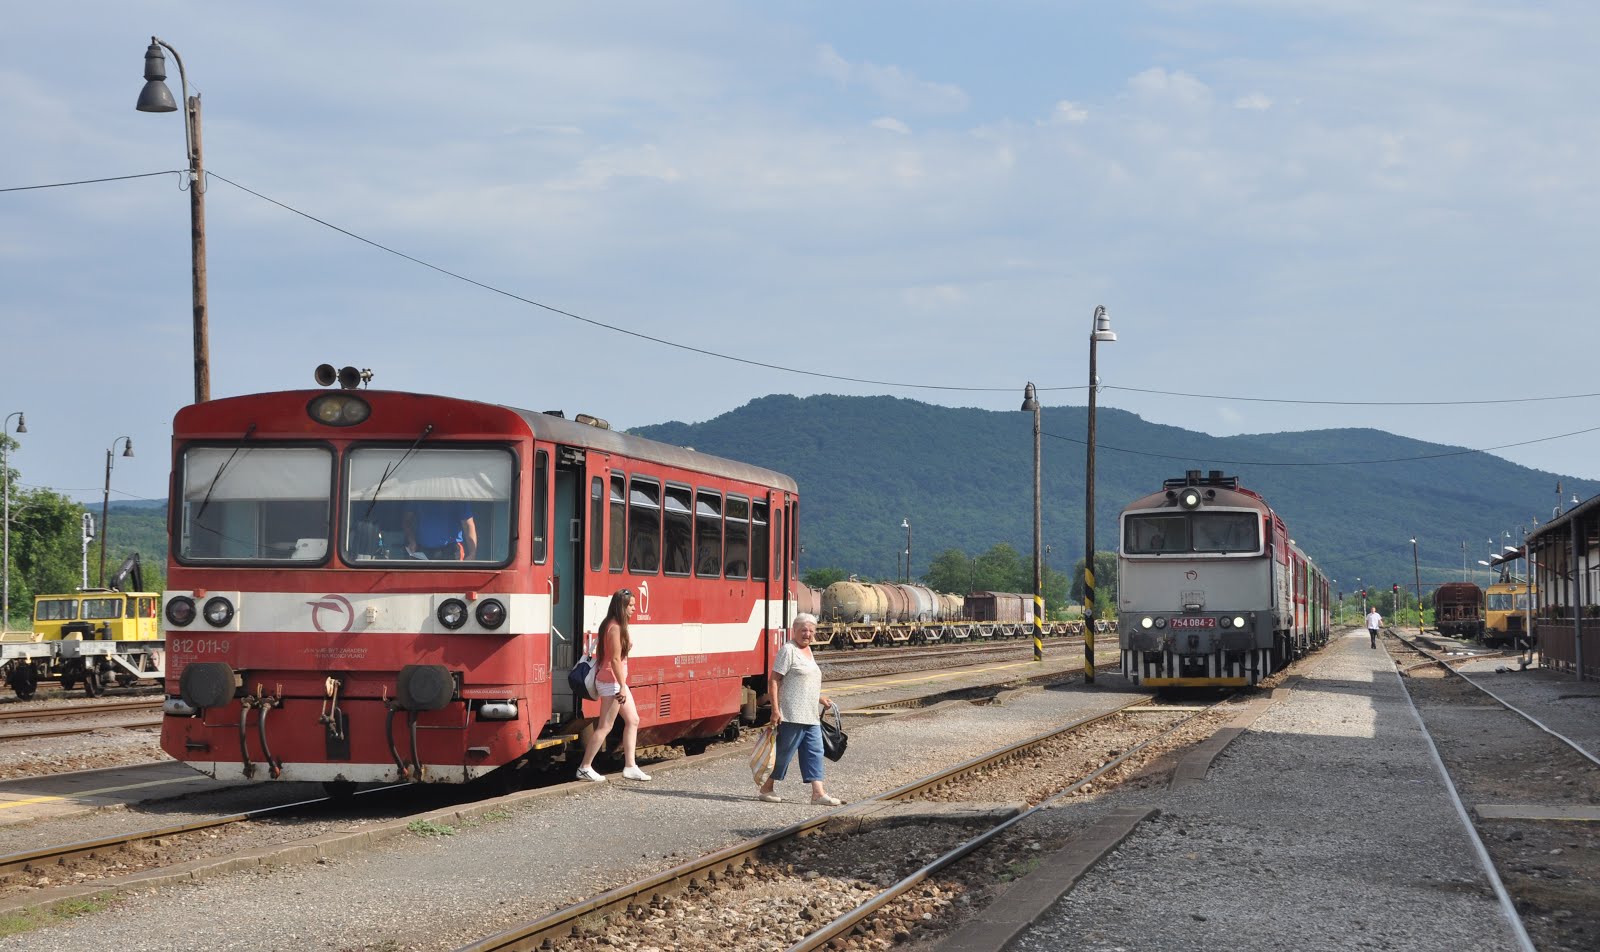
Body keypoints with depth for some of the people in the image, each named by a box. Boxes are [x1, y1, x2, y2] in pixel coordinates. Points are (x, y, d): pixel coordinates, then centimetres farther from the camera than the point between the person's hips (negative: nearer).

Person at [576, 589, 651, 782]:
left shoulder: (617, 626, 12)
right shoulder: (615, 628, -17)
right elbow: (615, 659, -20)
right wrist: (621, 687, -20)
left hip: (617, 681, 11)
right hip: (612, 682, -11)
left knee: (633, 720, 12)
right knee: (605, 726, -5)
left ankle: (630, 766, 14)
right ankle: (585, 768, 0)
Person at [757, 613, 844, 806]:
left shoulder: (807, 650, 17)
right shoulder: (788, 650, -10)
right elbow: (774, 681, -15)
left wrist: (820, 698, 21)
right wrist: (775, 710, -20)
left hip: (811, 716, 9)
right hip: (792, 715, -9)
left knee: (814, 751, 3)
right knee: (785, 751, -1)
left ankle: (818, 793, 1)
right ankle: (767, 788, 12)